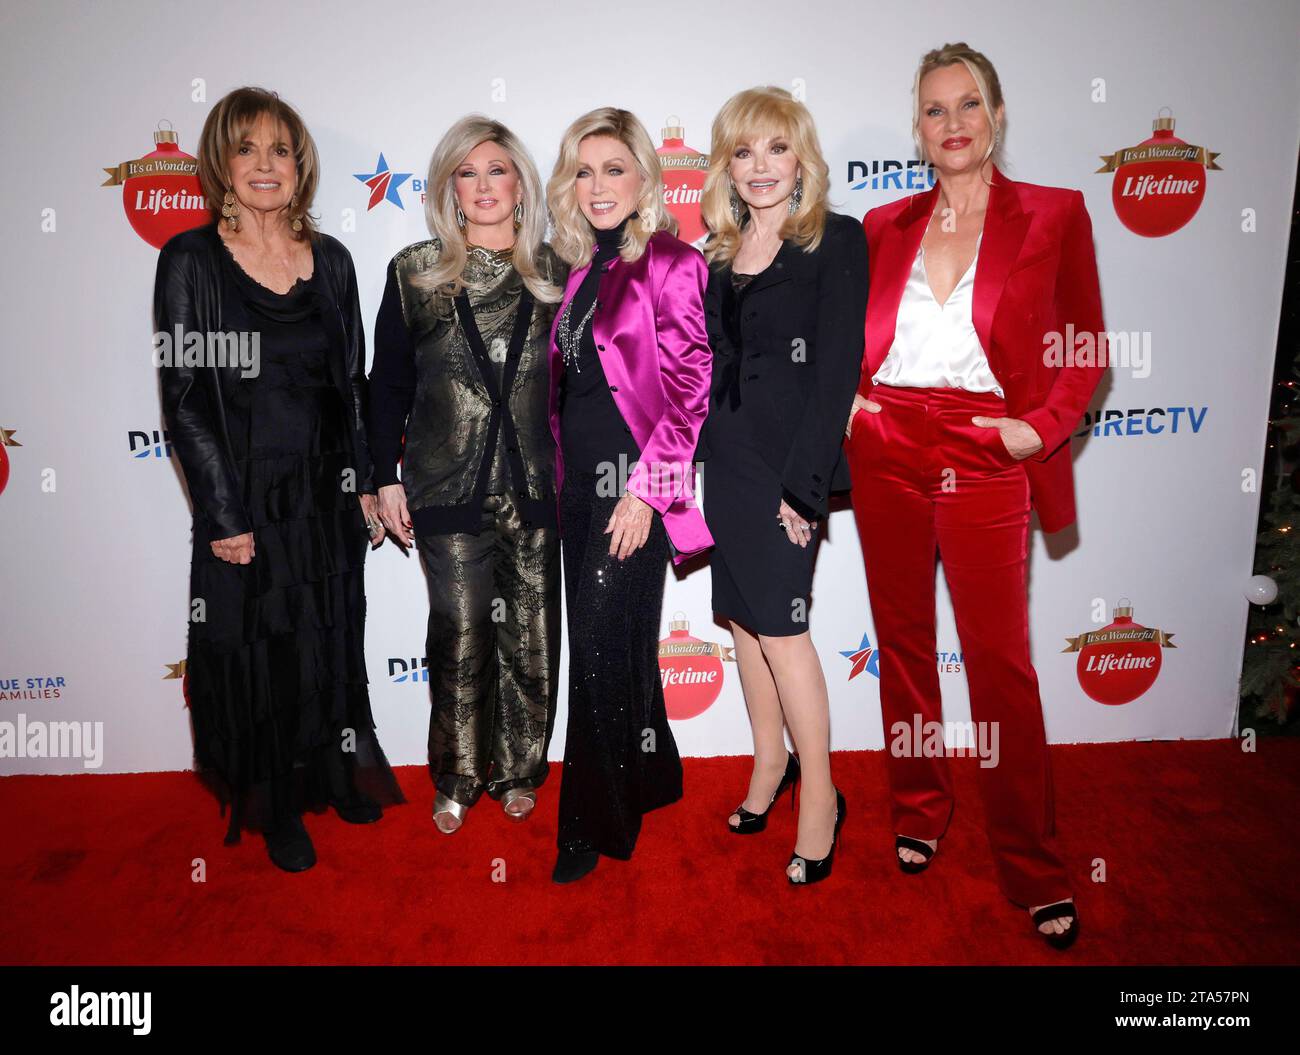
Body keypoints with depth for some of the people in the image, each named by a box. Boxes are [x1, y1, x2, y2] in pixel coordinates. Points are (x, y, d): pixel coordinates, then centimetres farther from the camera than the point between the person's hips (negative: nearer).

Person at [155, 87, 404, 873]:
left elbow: (353, 383, 8)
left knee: (334, 642, 16)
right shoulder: (190, 261, -6)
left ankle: (336, 774, 39)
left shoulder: (331, 260, 5)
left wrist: (364, 482, 4)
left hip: (328, 492, 4)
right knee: (259, 652, 10)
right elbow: (183, 399, -9)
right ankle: (276, 808, 31)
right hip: (247, 497, -3)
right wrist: (224, 517, -12)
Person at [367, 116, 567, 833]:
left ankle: (518, 772, 26)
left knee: (532, 638, 7)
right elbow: (388, 384, 8)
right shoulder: (413, 273, 6)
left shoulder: (554, 274, 7)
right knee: (460, 638, 2)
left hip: (538, 490, 1)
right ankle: (457, 780, 23)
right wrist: (386, 477, 4)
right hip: (448, 491, -1)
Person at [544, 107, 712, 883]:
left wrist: (646, 490, -18)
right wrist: (560, 473, 13)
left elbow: (690, 388, -14)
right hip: (580, 477, 8)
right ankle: (652, 779, 33)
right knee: (607, 640, 13)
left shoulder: (673, 264, -8)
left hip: (634, 477, -7)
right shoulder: (585, 271, 14)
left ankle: (595, 824, 11)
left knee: (601, 642, -5)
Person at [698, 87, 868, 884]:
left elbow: (838, 369, -12)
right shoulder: (719, 253, 12)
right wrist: (705, 453, 5)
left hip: (792, 457, -6)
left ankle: (820, 795, 11)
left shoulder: (837, 241, -5)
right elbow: (713, 363, 13)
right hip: (726, 455, 6)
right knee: (744, 616, 11)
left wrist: (802, 483, -17)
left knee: (779, 625, -6)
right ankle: (771, 761, 29)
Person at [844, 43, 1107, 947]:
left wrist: (1042, 427, -10)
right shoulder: (885, 225, 10)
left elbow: (1087, 351, 4)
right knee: (904, 640, 11)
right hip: (885, 455, 3)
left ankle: (1033, 868, 15)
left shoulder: (1054, 215, 3)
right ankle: (919, 810, 31)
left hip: (985, 462, -3)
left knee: (1001, 661, -2)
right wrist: (842, 396, 0)